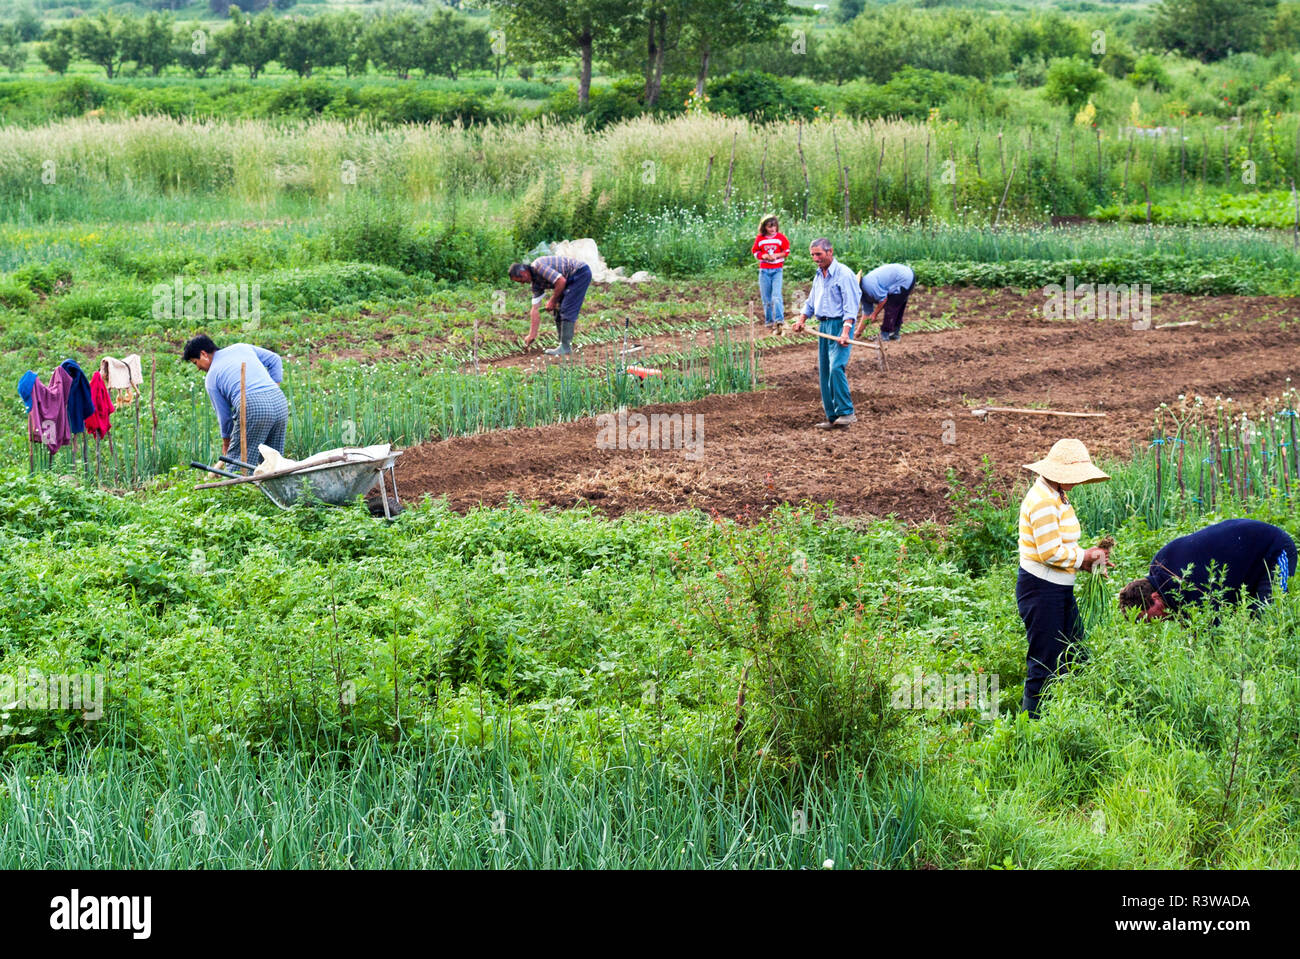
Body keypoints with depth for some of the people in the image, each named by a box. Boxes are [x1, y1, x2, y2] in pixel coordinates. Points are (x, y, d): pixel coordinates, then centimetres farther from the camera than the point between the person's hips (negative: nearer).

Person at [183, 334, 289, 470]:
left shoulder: (211, 377, 13)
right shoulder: (242, 347, 26)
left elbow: (223, 414, 15)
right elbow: (274, 360, 23)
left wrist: (226, 442, 28)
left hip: (252, 404, -5)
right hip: (279, 400, 5)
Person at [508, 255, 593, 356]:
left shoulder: (538, 266, -22)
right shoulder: (536, 283, 7)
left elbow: (561, 281, -27)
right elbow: (535, 309, 11)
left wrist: (552, 301, -14)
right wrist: (532, 335, 10)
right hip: (571, 279, 10)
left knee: (567, 310, -13)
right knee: (558, 310, 10)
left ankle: (565, 347, -11)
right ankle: (564, 345, 13)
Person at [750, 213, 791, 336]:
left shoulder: (781, 237, -1)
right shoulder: (760, 238, 3)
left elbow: (786, 251, 5)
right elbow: (755, 252, 10)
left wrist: (776, 255, -12)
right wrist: (764, 256, -10)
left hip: (777, 270, -2)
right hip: (764, 270, 2)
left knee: (776, 296, -17)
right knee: (766, 298, 5)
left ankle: (779, 321, -23)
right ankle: (769, 323, 15)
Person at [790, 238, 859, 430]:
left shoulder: (843, 274, -10)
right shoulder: (819, 275, 16)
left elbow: (850, 306, -15)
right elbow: (811, 302, 28)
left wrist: (845, 332, -23)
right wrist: (801, 320, 13)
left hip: (839, 324, -9)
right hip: (823, 325, 9)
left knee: (836, 368, -21)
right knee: (824, 372, 6)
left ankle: (846, 412, -18)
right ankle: (832, 417, 10)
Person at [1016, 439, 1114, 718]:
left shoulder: (1056, 496, 12)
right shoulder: (1043, 501, -20)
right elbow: (1050, 553, -23)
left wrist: (1089, 557, 5)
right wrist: (1085, 558, -11)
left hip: (1060, 590, 11)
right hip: (1040, 590, -11)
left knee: (1074, 657, 14)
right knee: (1044, 664, -4)